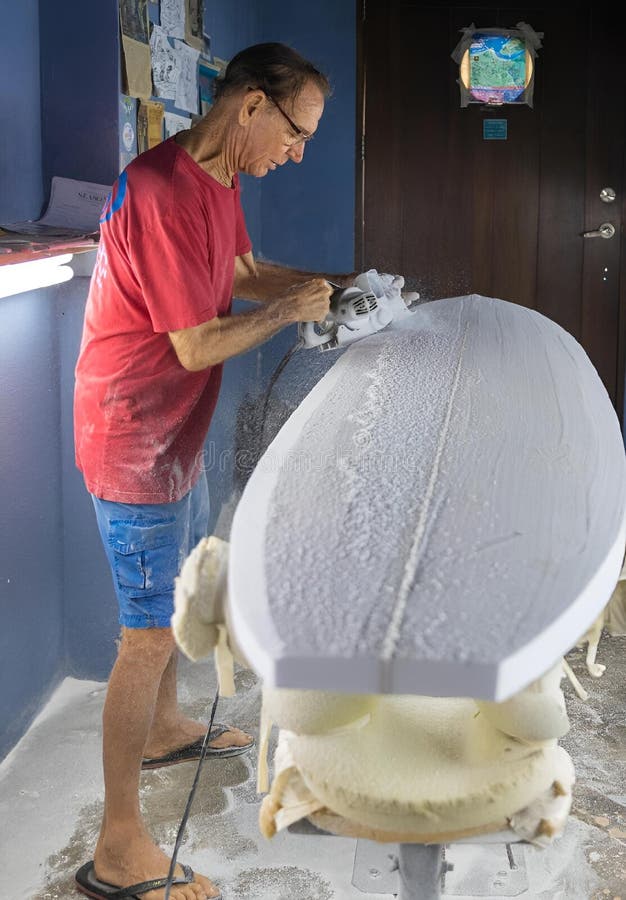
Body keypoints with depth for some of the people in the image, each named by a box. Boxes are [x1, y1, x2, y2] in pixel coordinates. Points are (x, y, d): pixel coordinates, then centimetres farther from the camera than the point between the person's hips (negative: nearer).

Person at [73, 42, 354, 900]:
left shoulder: (219, 179, 5)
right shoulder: (164, 193, -27)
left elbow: (243, 272, 20)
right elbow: (199, 345, -25)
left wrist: (334, 284, 8)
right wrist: (291, 309, -12)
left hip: (177, 430, 10)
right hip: (134, 439, -10)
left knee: (184, 587, 26)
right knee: (150, 633, -5)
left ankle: (165, 727, 49)